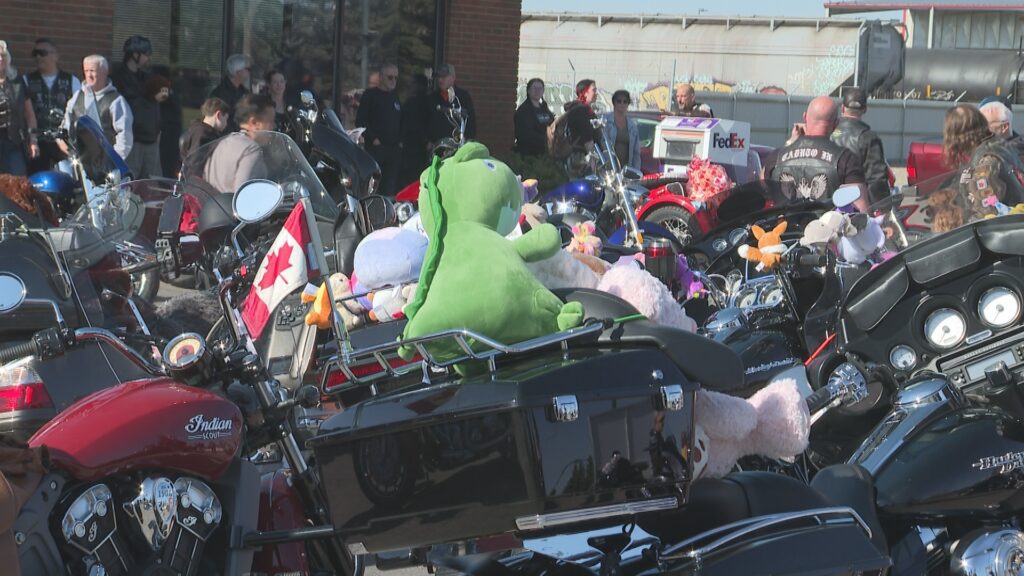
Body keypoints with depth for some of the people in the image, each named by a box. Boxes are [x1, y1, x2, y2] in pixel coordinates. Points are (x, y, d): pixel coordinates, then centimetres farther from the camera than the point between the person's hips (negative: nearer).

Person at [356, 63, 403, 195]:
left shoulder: (395, 96, 18)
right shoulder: (370, 94, 1)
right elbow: (360, 121, -5)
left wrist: (400, 141, 9)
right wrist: (373, 139, -11)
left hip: (394, 148, 5)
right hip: (375, 147, -5)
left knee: (391, 185, 2)